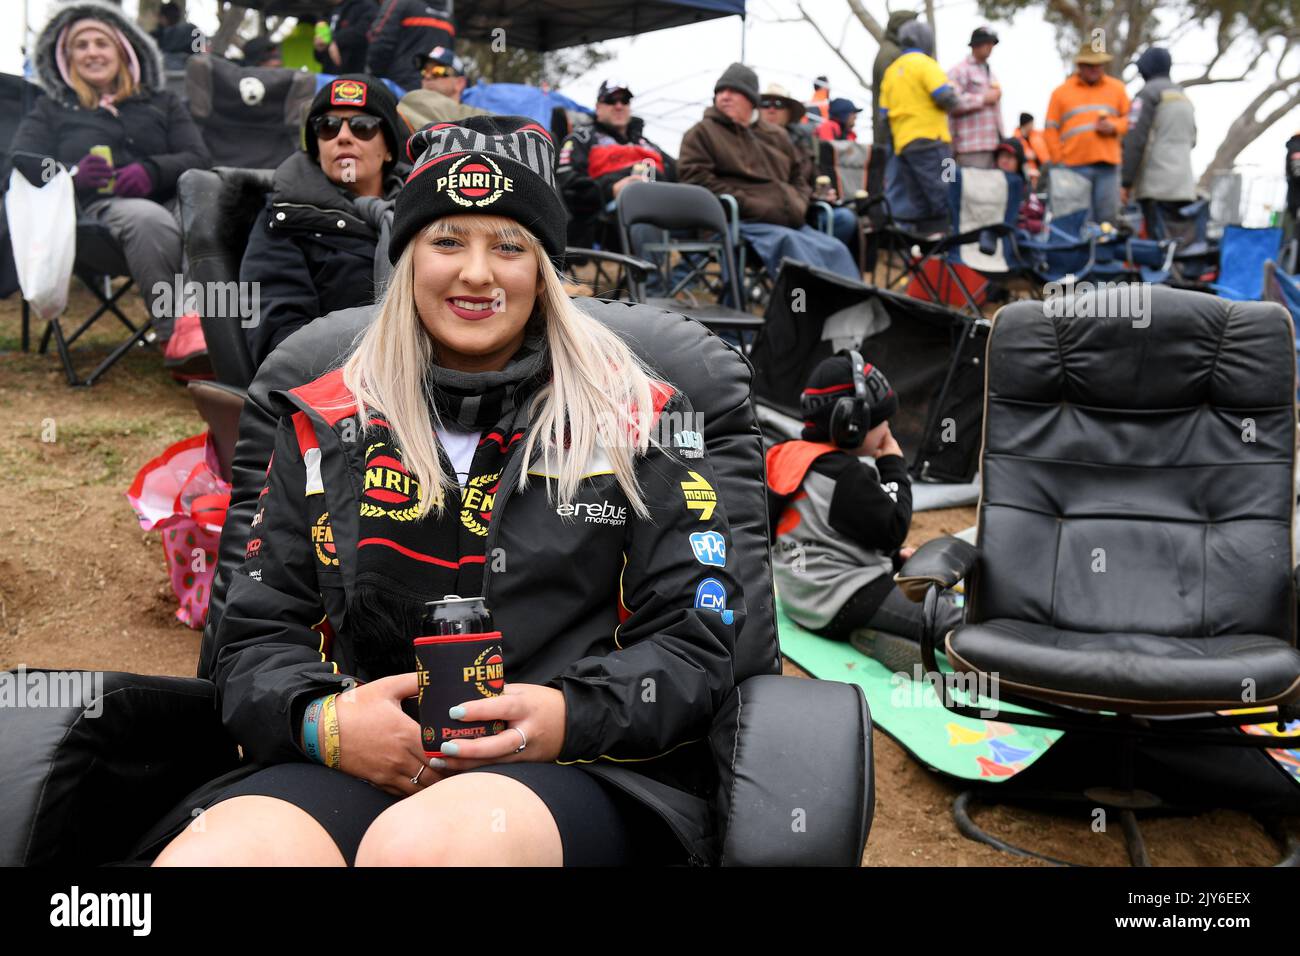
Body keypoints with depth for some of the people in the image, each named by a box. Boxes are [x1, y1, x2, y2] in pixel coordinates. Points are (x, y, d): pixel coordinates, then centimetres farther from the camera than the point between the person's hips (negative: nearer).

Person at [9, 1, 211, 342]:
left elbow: (199, 157, 13)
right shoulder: (52, 108, 26)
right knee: (150, 219, -41)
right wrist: (72, 173, -12)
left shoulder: (161, 101, 29)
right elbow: (22, 159, 11)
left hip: (172, 198, 2)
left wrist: (153, 171, -9)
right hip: (102, 205, -1)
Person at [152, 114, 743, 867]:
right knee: (202, 858, -30)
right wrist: (323, 721, -11)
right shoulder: (326, 425, 13)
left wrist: (569, 718, -16)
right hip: (362, 765, 2)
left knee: (419, 845, -36)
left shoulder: (631, 418, 6)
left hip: (588, 770, -1)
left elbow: (696, 643, 3)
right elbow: (257, 641, 12)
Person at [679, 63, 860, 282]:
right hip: (743, 223, -6)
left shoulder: (777, 135, 27)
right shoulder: (702, 133, 10)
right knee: (787, 241, -35)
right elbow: (697, 178, -4)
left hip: (790, 222, 6)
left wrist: (798, 204, 10)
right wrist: (749, 204, -11)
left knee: (835, 249, -19)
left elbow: (800, 175, 35)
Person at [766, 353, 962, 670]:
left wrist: (894, 556, 17)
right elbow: (892, 530, -13)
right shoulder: (845, 475, -20)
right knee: (955, 621, -13)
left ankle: (877, 636, 2)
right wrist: (894, 467, -3)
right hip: (843, 603, -11)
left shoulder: (794, 457, 11)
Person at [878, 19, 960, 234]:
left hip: (902, 144, 7)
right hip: (930, 141, -7)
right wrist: (951, 104, 6)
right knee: (943, 201, -10)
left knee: (922, 208, 7)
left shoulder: (891, 70, 18)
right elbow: (945, 96, -15)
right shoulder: (924, 63, -4)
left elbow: (884, 112, 17)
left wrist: (893, 143, 22)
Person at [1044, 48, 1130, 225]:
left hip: (1108, 164, 2)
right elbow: (1051, 130, 6)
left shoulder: (1116, 88, 15)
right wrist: (1058, 160, -2)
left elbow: (1129, 119, 16)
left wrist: (1114, 127, -5)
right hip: (1075, 166, -2)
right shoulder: (1061, 91, 9)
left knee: (1108, 217, -1)